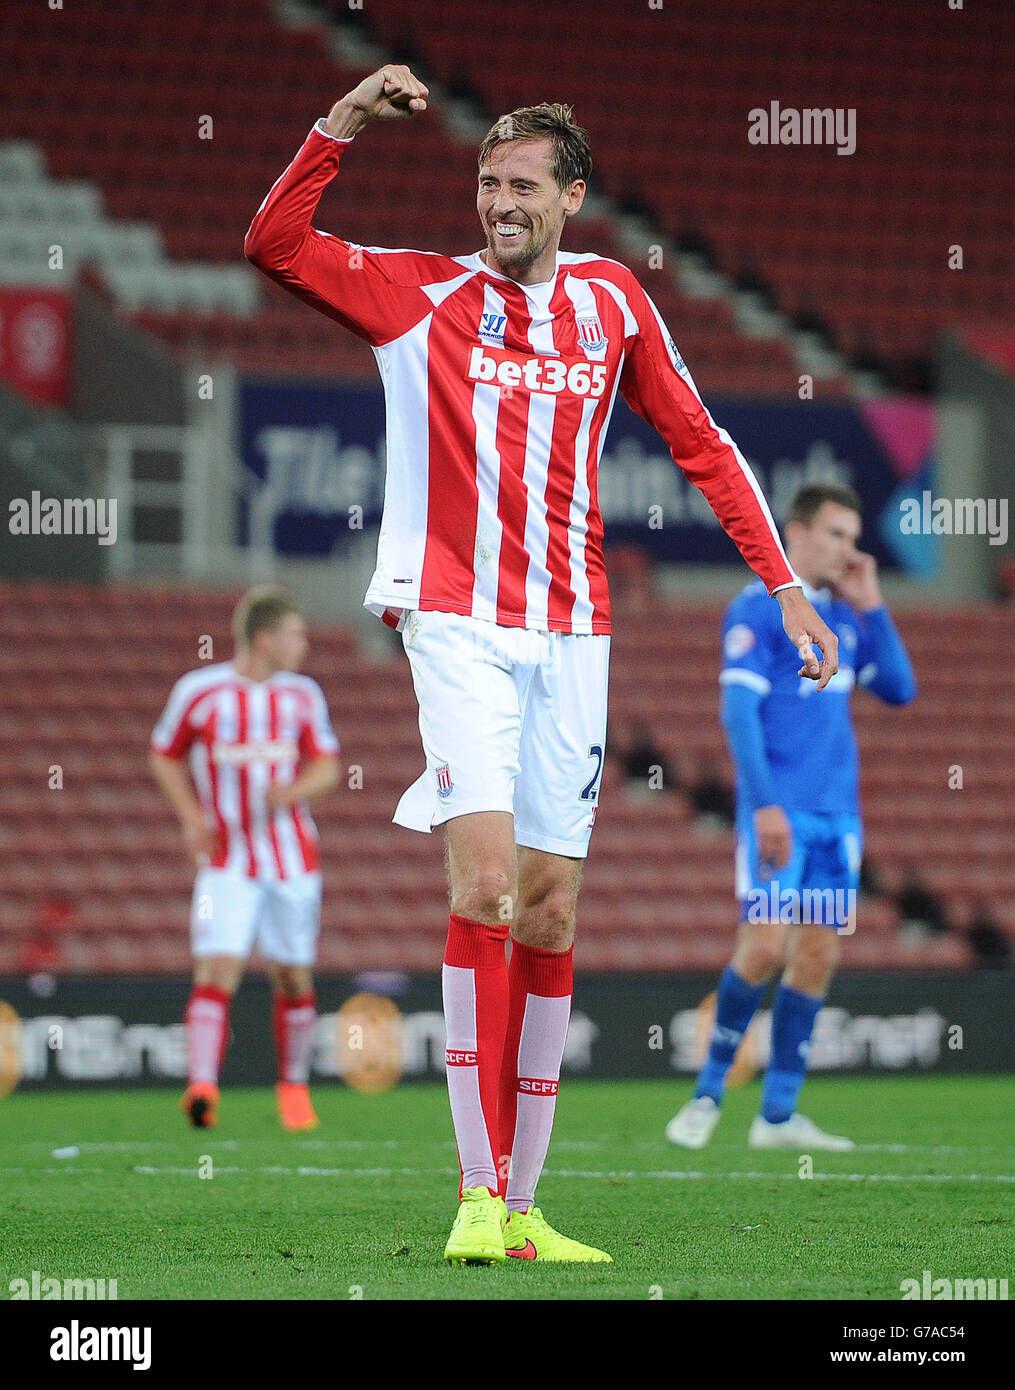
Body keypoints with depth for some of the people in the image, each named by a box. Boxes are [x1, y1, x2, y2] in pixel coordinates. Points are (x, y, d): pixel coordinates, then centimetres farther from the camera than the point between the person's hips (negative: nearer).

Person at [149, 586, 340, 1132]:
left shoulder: (302, 695, 5)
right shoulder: (198, 691, -4)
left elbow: (326, 766, 9)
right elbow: (165, 757, 8)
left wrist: (292, 792, -13)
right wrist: (192, 817, -6)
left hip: (292, 857, 3)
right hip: (227, 861, -3)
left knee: (294, 978, 8)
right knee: (217, 970, -18)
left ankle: (294, 1087, 25)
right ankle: (202, 1089, -28)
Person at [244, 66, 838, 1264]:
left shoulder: (613, 302, 10)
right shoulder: (421, 294, 2)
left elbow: (699, 442, 16)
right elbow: (273, 245, -7)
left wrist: (784, 583, 12)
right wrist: (343, 124, -18)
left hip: (570, 629, 3)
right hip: (457, 618, -3)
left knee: (551, 907, 2)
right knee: (485, 877, -18)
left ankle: (521, 1207, 8)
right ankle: (479, 1194, -18)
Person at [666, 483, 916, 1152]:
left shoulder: (844, 614, 16)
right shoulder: (757, 609, -5)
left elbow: (900, 689, 14)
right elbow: (739, 709, -12)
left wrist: (871, 607, 5)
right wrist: (765, 803, -20)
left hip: (838, 814, 7)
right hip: (780, 813, -7)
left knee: (818, 952, 2)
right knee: (766, 944, -14)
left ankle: (779, 1115, 5)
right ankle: (709, 1092, 1)